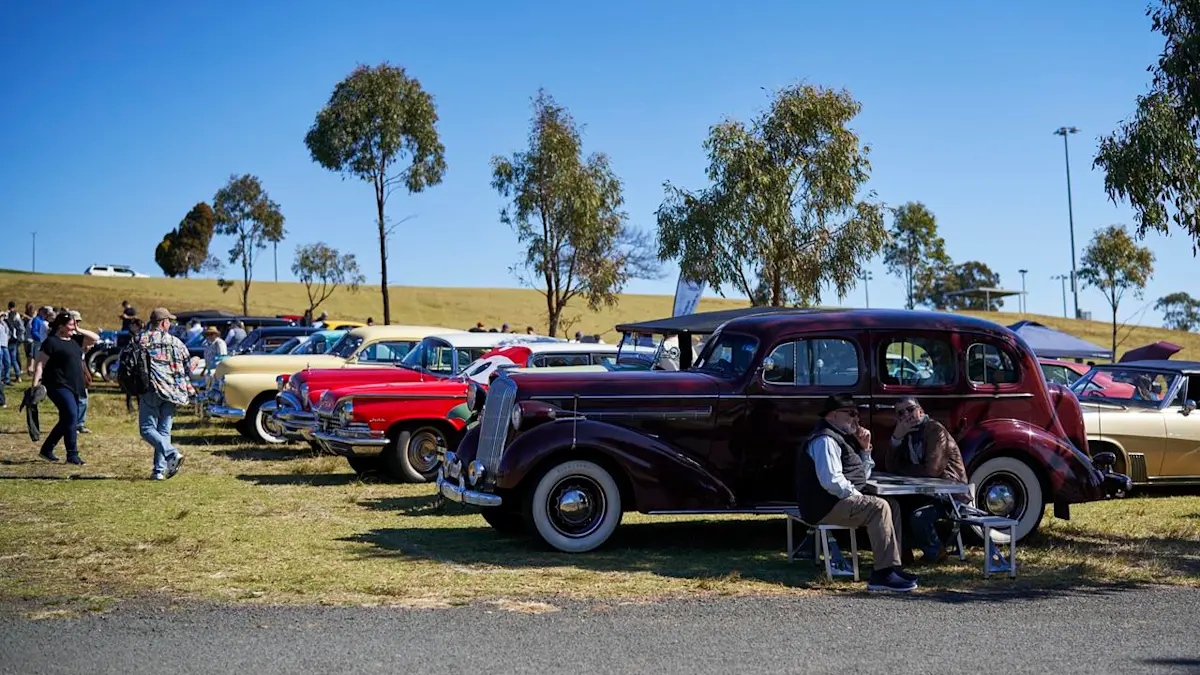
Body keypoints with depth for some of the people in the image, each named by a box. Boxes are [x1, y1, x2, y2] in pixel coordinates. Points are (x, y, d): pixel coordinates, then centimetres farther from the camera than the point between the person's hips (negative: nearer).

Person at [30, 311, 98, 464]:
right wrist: (35, 384, -21)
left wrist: (79, 331, 8)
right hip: (59, 386, -9)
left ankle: (46, 450, 27)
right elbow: (39, 364, -12)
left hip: (74, 387, 9)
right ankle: (72, 456, -13)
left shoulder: (74, 341, 15)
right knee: (72, 416, -16)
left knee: (66, 420, 14)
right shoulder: (51, 342, -7)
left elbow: (95, 338, 20)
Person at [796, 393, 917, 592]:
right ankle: (883, 574, -28)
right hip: (826, 506, -11)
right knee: (879, 507, -25)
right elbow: (831, 481, -26)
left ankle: (892, 567, 5)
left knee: (891, 506, 10)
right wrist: (858, 497, -16)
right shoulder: (825, 440, -13)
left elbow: (863, 476, 24)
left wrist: (865, 449, 12)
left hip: (840, 501, 11)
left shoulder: (839, 437, 21)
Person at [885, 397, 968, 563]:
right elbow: (890, 467, 0)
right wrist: (896, 438, -15)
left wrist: (902, 469, -9)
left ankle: (935, 553, -2)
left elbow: (932, 470, -26)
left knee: (919, 516, -30)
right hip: (926, 490, 9)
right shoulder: (907, 433, 10)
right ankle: (903, 550, 10)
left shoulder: (935, 430, -16)